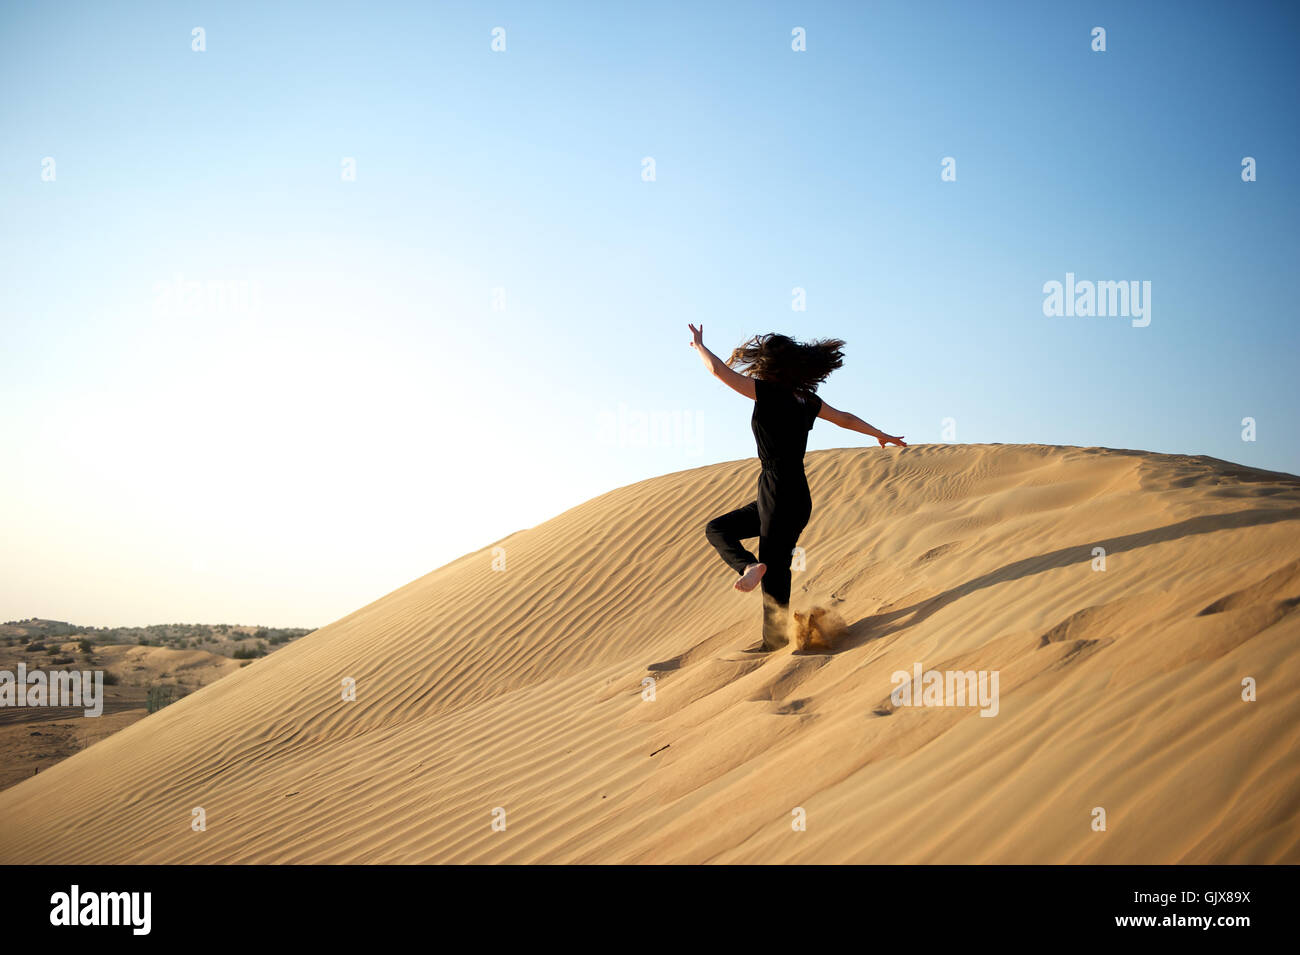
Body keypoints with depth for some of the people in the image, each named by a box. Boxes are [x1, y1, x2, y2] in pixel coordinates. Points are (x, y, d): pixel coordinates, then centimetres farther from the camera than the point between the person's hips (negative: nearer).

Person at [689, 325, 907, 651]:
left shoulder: (769, 392, -11)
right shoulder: (806, 399, 9)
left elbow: (719, 370, -8)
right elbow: (846, 419, 22)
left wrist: (699, 345, 11)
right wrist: (882, 435, 37)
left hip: (782, 498, -8)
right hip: (795, 498, 8)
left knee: (775, 577, -4)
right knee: (717, 528, 11)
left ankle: (776, 643, -3)